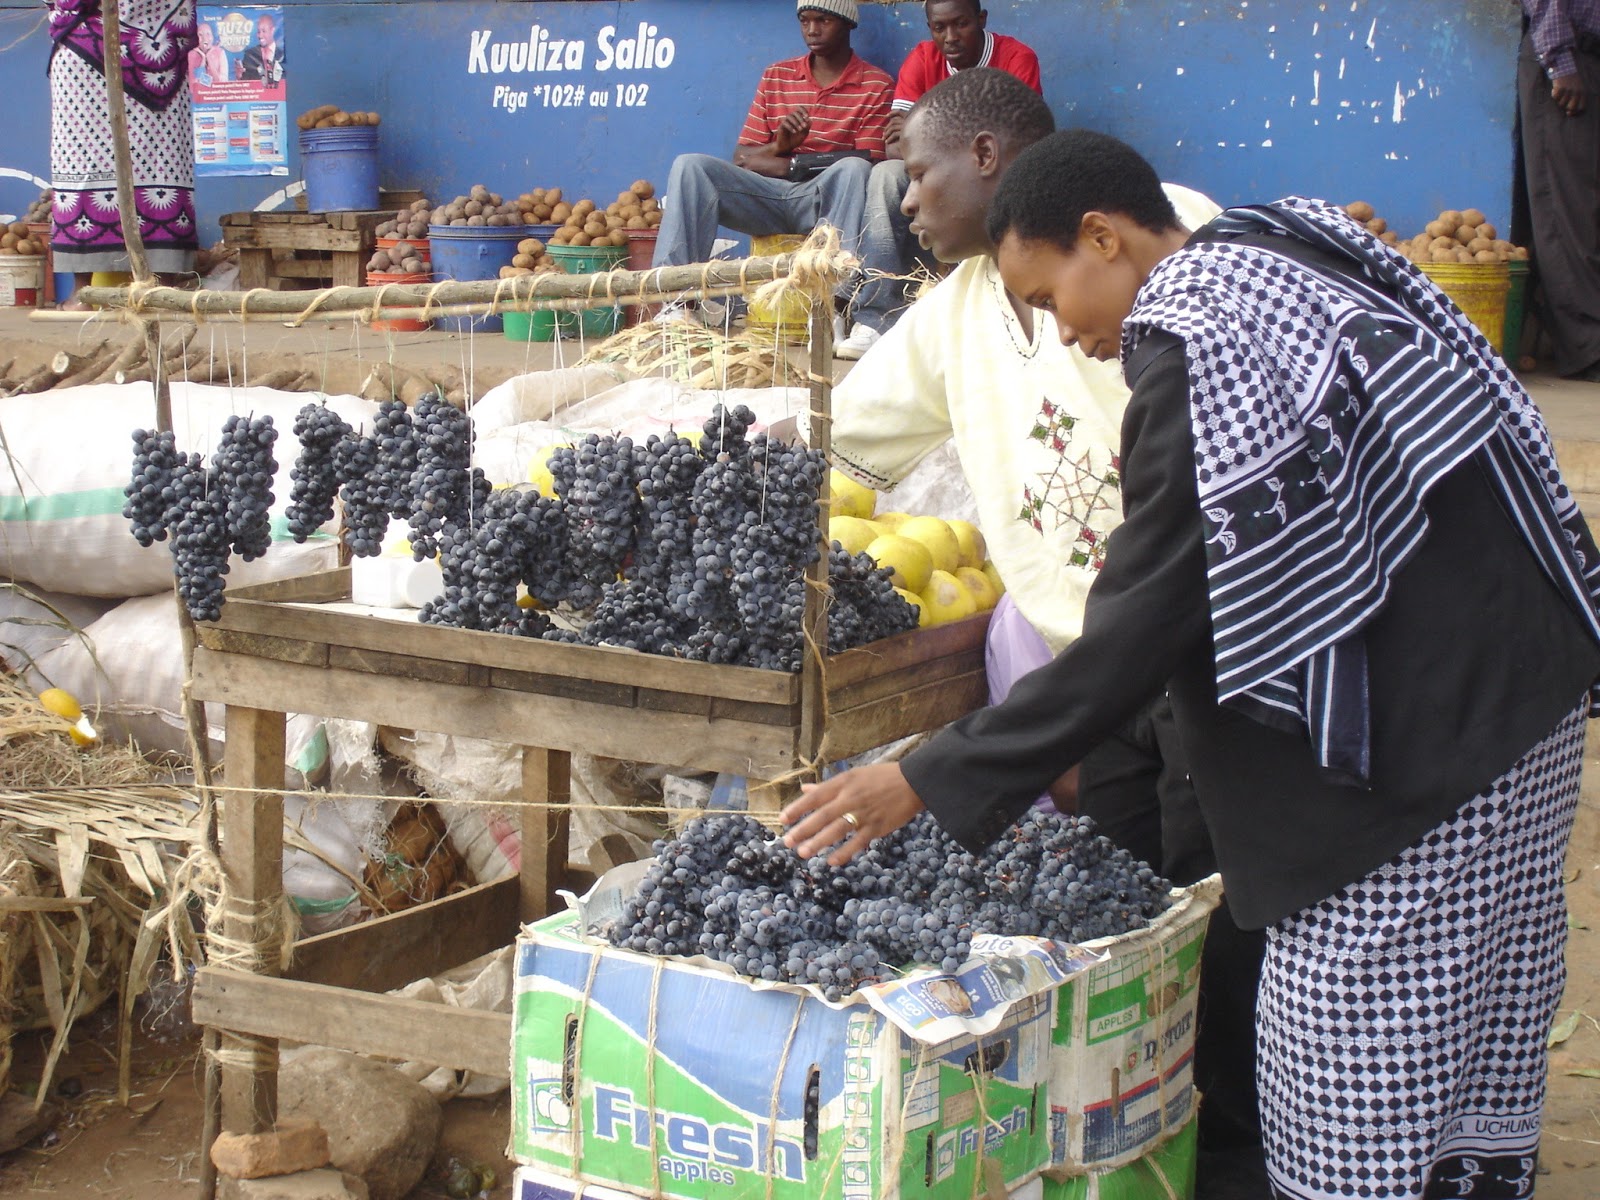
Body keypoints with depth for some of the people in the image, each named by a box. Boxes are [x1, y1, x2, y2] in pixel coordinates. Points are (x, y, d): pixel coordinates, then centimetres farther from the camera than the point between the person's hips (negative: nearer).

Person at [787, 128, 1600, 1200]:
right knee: (1480, 1080, 18)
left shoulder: (1195, 349, -17)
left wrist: (935, 782, -14)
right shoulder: (1296, 256, 11)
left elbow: (1140, 627, -19)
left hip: (1412, 749, -10)